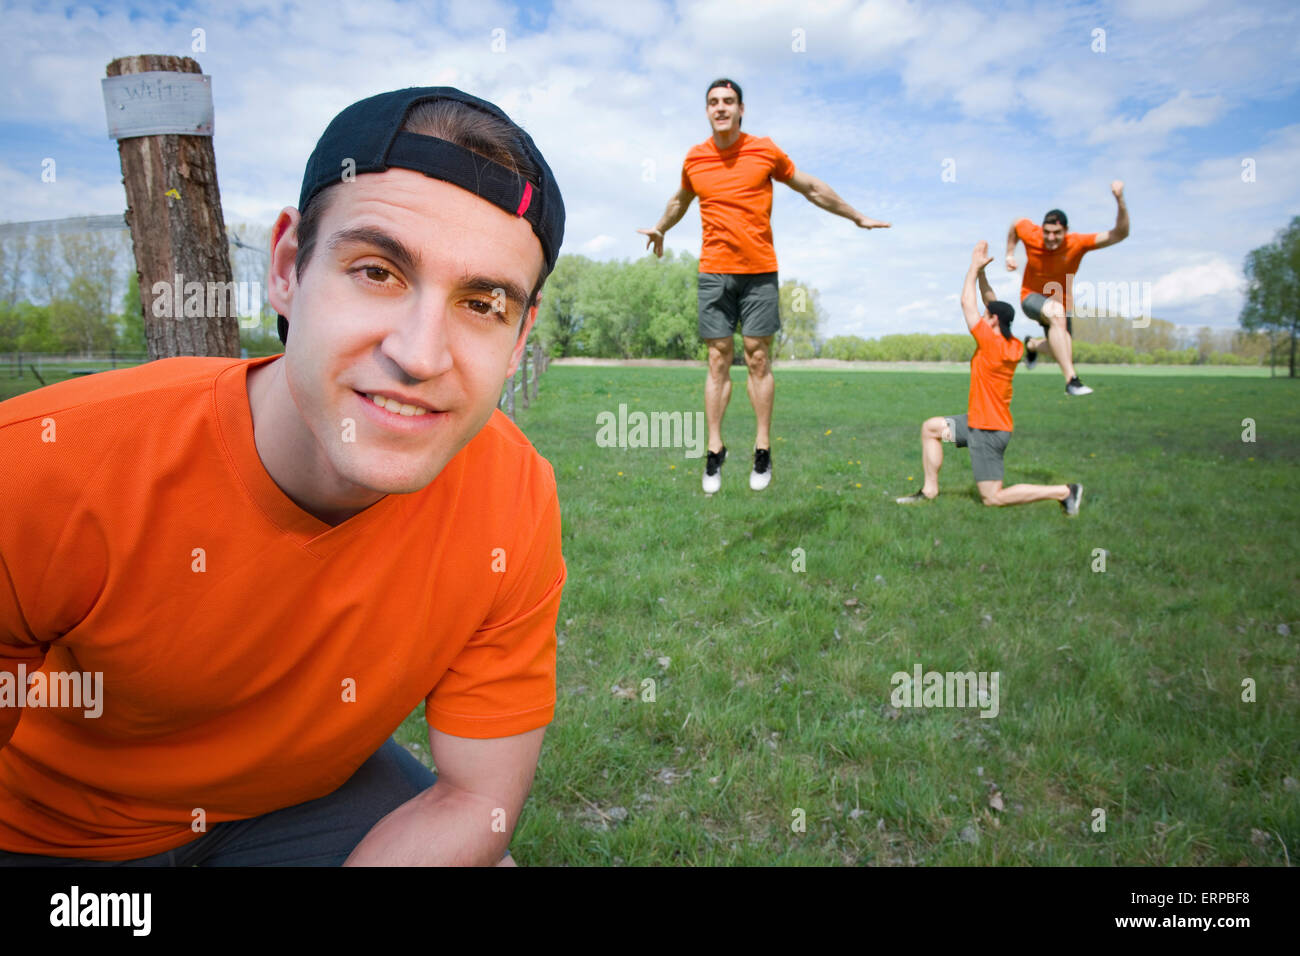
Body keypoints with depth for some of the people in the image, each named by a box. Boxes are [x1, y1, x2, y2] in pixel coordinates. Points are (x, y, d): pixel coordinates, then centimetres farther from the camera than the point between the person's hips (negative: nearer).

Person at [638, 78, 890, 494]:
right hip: (714, 272, 1)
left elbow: (812, 189, 13)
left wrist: (856, 217, 21)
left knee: (758, 358, -1)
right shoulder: (694, 159, 6)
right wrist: (660, 229, 44)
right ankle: (714, 452, 8)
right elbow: (681, 200, 28)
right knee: (718, 360, 1)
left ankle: (763, 451, 7)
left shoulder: (765, 151, 1)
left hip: (759, 271, -1)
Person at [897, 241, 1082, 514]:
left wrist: (974, 267, -7)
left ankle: (1065, 492, -2)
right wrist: (981, 270, 7)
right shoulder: (1013, 346, 2)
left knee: (993, 498, -5)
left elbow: (967, 304, -14)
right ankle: (930, 491, 16)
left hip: (988, 430, -10)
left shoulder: (991, 344, -22)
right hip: (979, 420, 10)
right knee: (931, 427, 15)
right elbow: (991, 303, 11)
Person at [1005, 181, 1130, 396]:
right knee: (1056, 313, -38)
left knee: (1062, 353, 6)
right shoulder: (1030, 234, -21)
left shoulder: (1078, 243, -24)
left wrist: (1120, 201, -45)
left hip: (1061, 301, 3)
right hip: (1032, 297, -3)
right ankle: (1071, 380, -42)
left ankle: (1032, 345, 43)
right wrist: (1010, 254, 0)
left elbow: (1120, 234, -33)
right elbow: (1014, 226, 4)